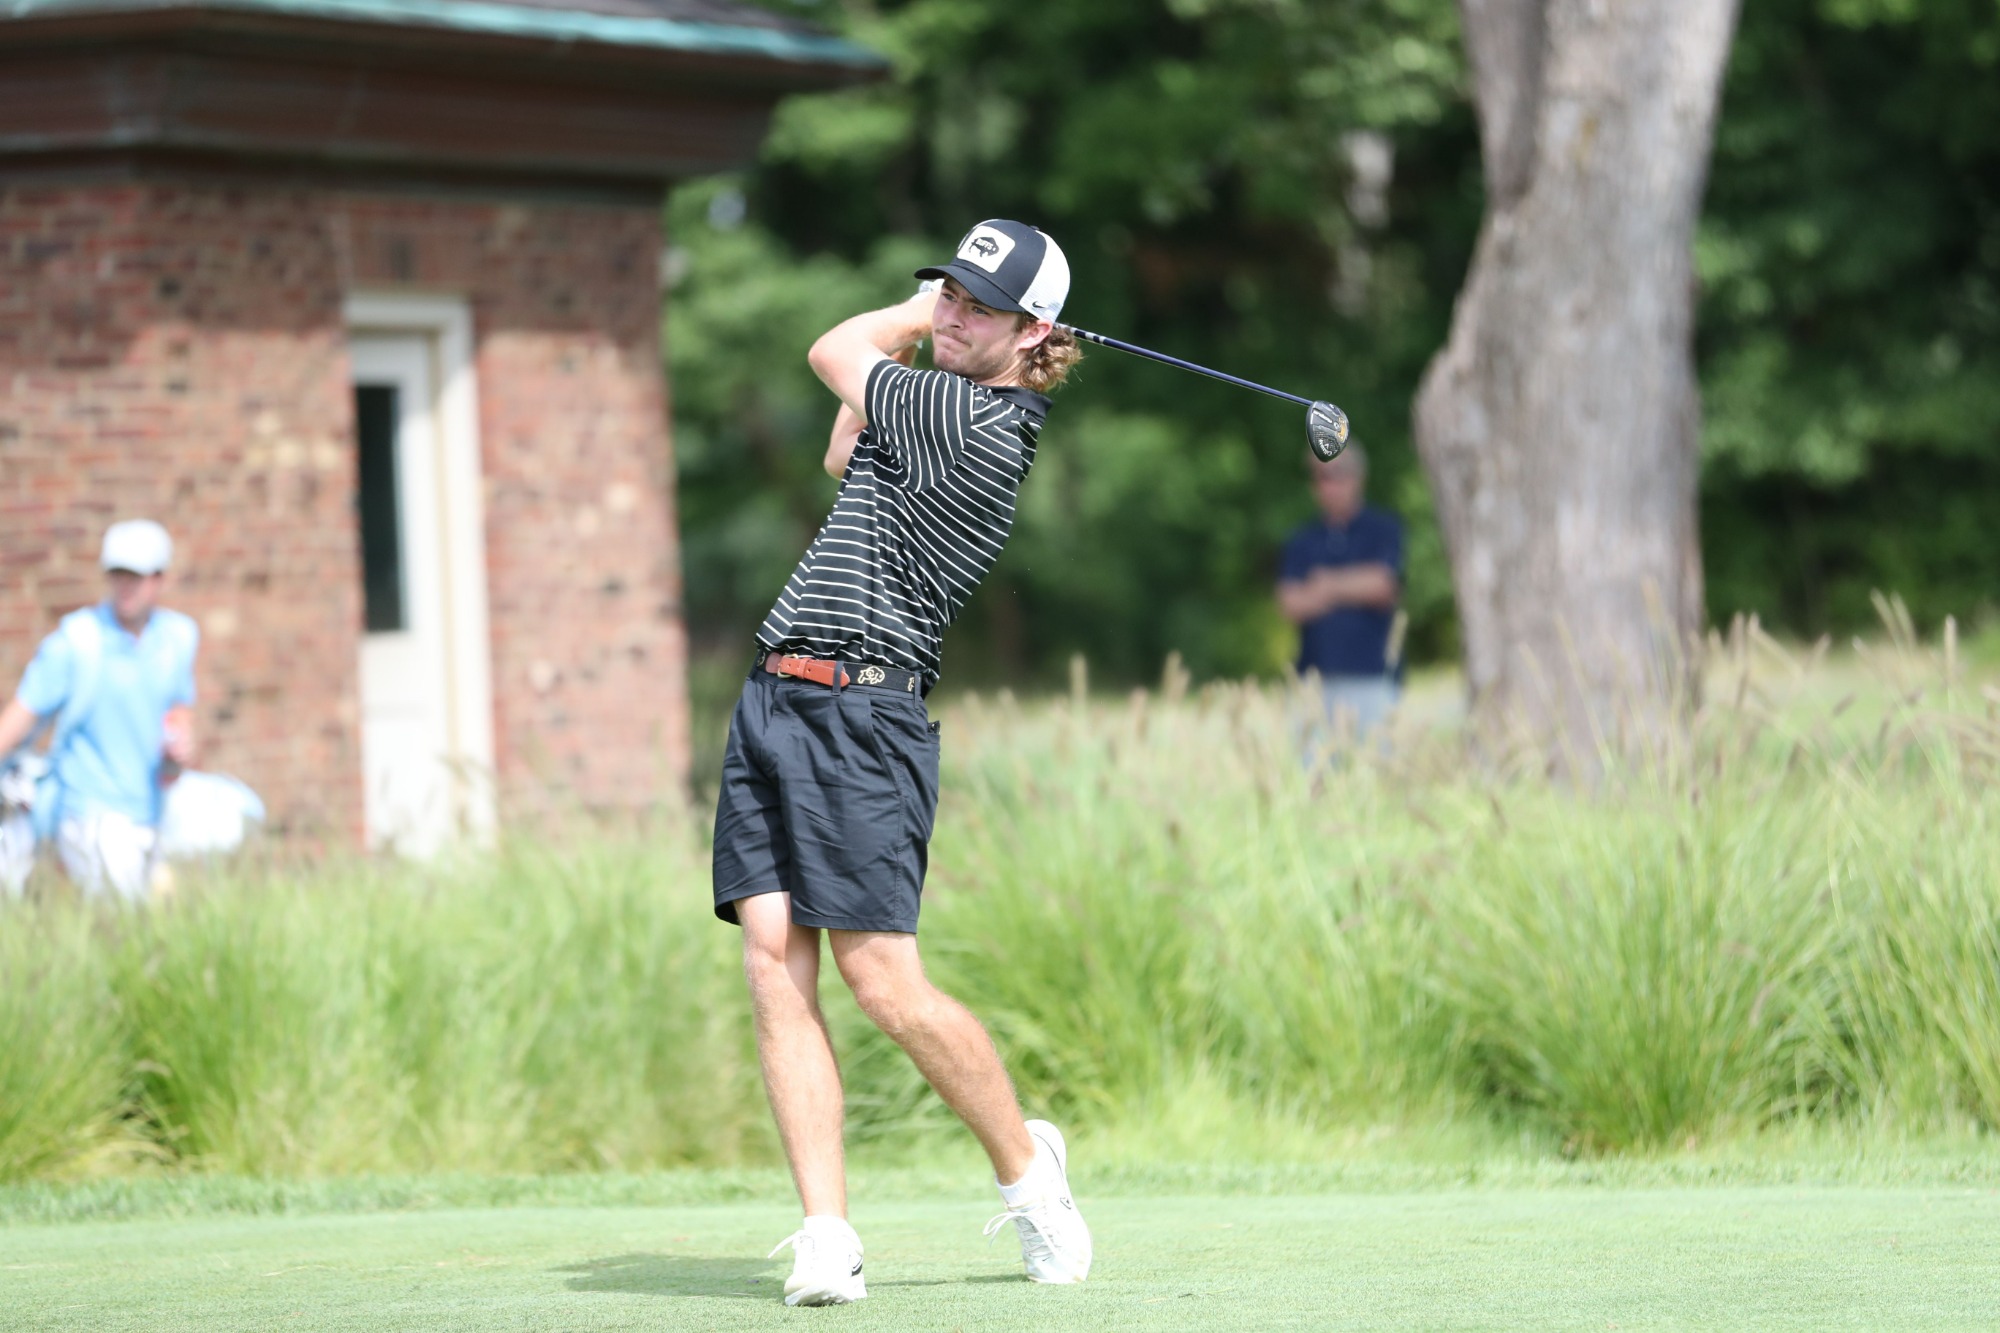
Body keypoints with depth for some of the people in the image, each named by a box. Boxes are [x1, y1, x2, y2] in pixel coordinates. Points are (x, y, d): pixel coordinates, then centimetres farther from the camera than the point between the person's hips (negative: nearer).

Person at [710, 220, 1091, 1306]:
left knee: (884, 982, -10)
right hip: (773, 702, 9)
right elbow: (843, 460, 34)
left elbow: (835, 352, 2)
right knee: (774, 964, -3)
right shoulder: (945, 408, 15)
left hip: (859, 716, -9)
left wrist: (907, 324, 22)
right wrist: (931, 310, 24)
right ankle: (826, 1237, -7)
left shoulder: (976, 421, -13)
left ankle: (1026, 1164, 13)